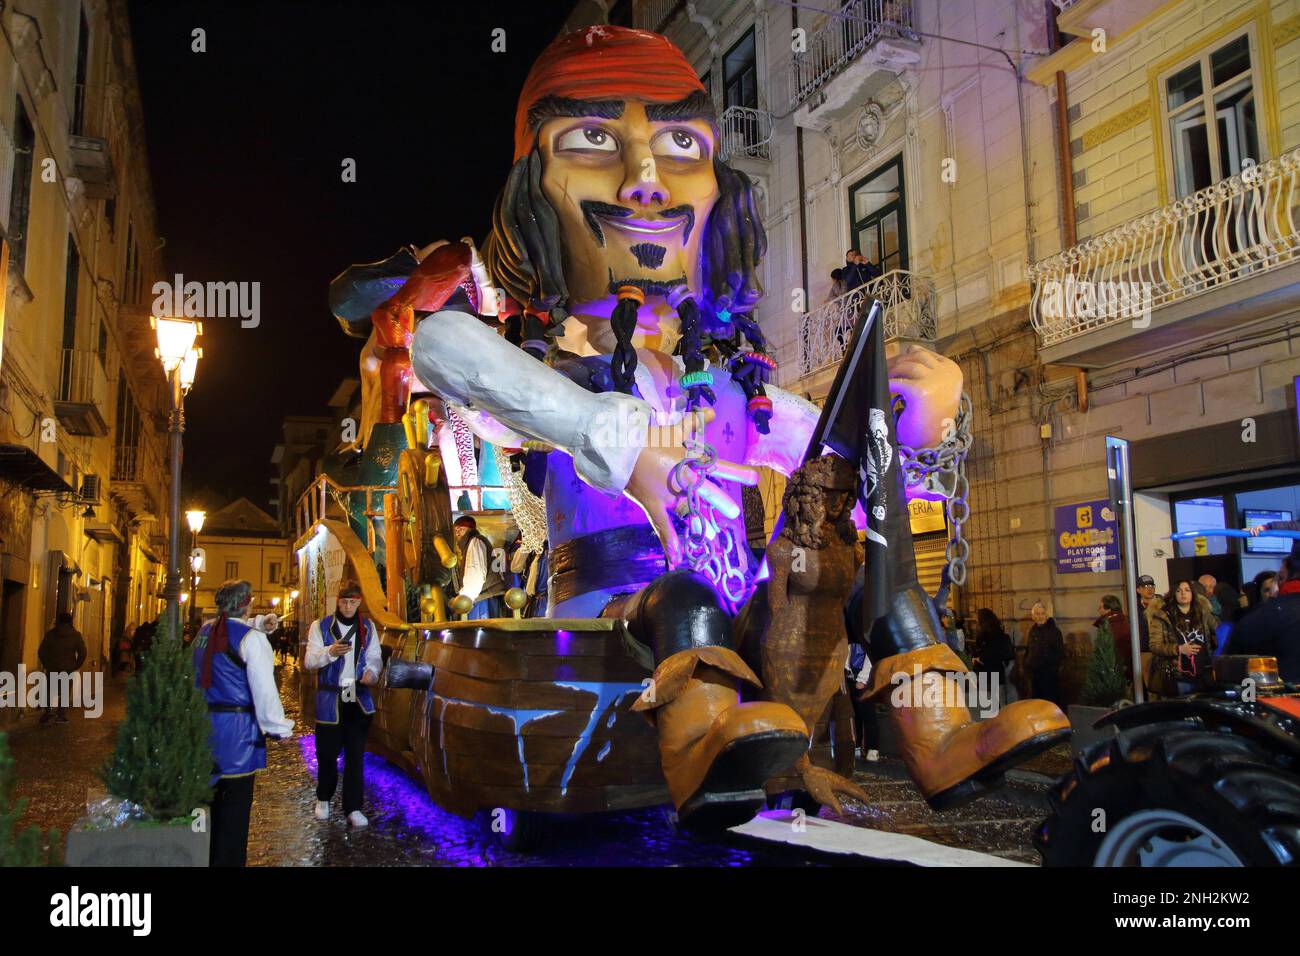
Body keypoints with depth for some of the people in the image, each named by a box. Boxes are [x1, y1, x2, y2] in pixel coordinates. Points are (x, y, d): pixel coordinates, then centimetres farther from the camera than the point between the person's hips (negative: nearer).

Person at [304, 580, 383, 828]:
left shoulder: (368, 627, 8)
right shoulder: (321, 626, 0)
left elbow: (375, 656, 8)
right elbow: (309, 661, -6)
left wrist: (372, 671, -14)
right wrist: (330, 652, -26)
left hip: (360, 699, 2)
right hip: (330, 699, -2)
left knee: (356, 755, 2)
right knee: (327, 752, 6)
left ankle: (353, 808, 8)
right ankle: (324, 798, 30)